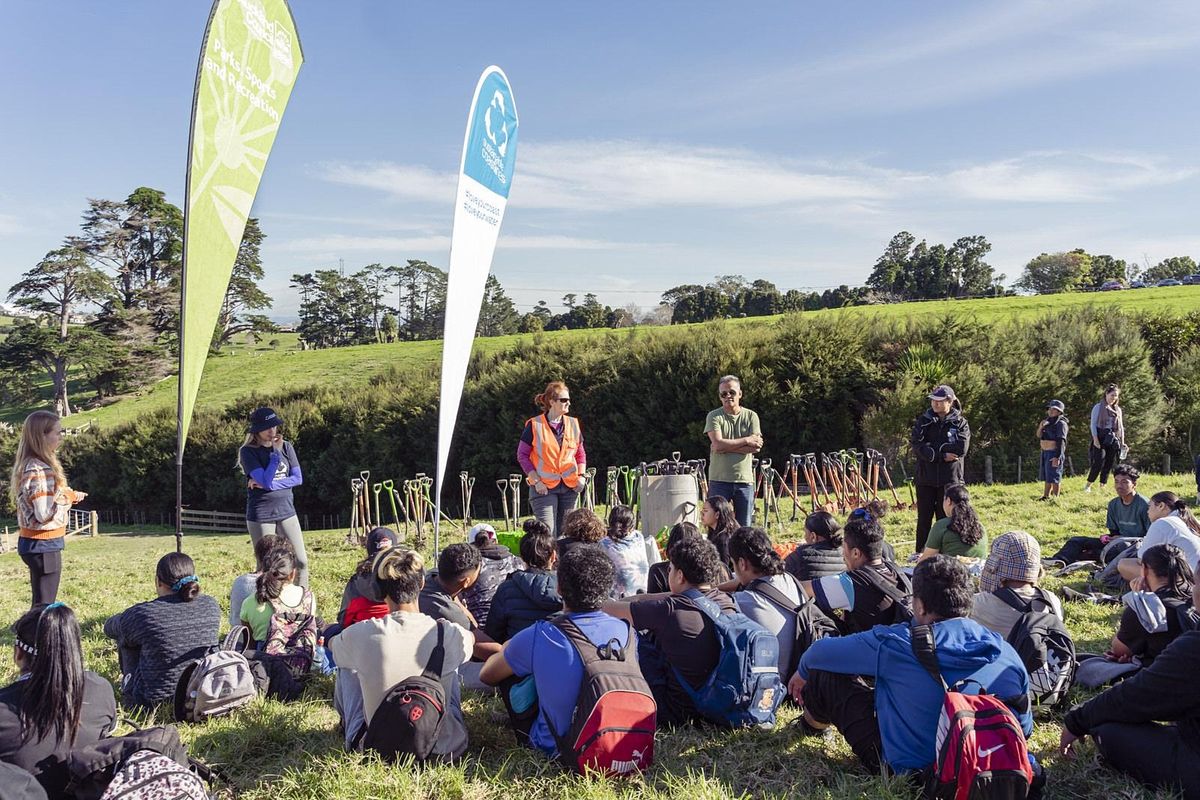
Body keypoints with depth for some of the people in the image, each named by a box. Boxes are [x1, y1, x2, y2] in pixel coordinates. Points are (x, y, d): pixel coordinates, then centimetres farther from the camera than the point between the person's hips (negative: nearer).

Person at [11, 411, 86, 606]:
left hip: (34, 542, 9)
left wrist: (68, 496, 3)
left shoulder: (29, 465, 9)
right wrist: (68, 497, -10)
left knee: (41, 604, 17)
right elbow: (45, 513, -25)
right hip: (44, 545, -9)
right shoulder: (40, 470, -21)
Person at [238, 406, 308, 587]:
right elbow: (266, 480, -17)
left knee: (301, 562, 1)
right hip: (260, 516, -4)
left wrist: (268, 484, -12)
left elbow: (298, 478, -1)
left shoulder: (286, 447, 5)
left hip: (286, 512, 4)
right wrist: (275, 453, -16)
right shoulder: (248, 451, -7)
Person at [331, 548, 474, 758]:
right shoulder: (449, 634, -16)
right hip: (442, 751, 1)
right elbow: (471, 639, 11)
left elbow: (332, 644, 9)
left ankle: (347, 724, 46)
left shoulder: (360, 635, -17)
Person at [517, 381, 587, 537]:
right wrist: (536, 481, -9)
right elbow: (522, 455, -1)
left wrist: (582, 476, 1)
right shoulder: (534, 425, -5)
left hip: (569, 487, 4)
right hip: (544, 487, -4)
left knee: (563, 533, 10)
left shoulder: (573, 424, 8)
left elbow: (581, 453, 17)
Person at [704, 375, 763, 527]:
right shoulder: (714, 416, 0)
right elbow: (718, 444, -14)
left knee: (744, 527, 7)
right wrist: (746, 440, -9)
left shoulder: (751, 416, 7)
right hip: (719, 480, -2)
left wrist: (727, 446, -12)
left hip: (745, 480, 2)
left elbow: (756, 447, -6)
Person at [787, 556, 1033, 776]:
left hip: (908, 771, -5)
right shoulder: (1007, 653, -10)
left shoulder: (897, 644, -21)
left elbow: (823, 651, -6)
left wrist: (804, 672, 19)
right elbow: (1024, 728, 3)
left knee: (825, 670, 4)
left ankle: (816, 721, 37)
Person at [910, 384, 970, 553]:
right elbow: (917, 448, -8)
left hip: (950, 479, -1)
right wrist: (943, 455, -17)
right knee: (924, 519, 6)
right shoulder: (923, 421, 5)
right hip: (925, 478, 1)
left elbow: (962, 448, -13)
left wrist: (932, 447, -10)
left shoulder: (960, 422, 2)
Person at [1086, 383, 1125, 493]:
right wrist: (1095, 439, -13)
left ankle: (1102, 487, 10)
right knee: (1099, 462, -15)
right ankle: (1088, 486, -7)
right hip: (1101, 438, -5)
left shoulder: (1118, 410, 16)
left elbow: (1121, 427, 17)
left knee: (1109, 464, 3)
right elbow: (1093, 424, -4)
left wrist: (1122, 442, 10)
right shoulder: (1098, 407, 1)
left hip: (1113, 440, 5)